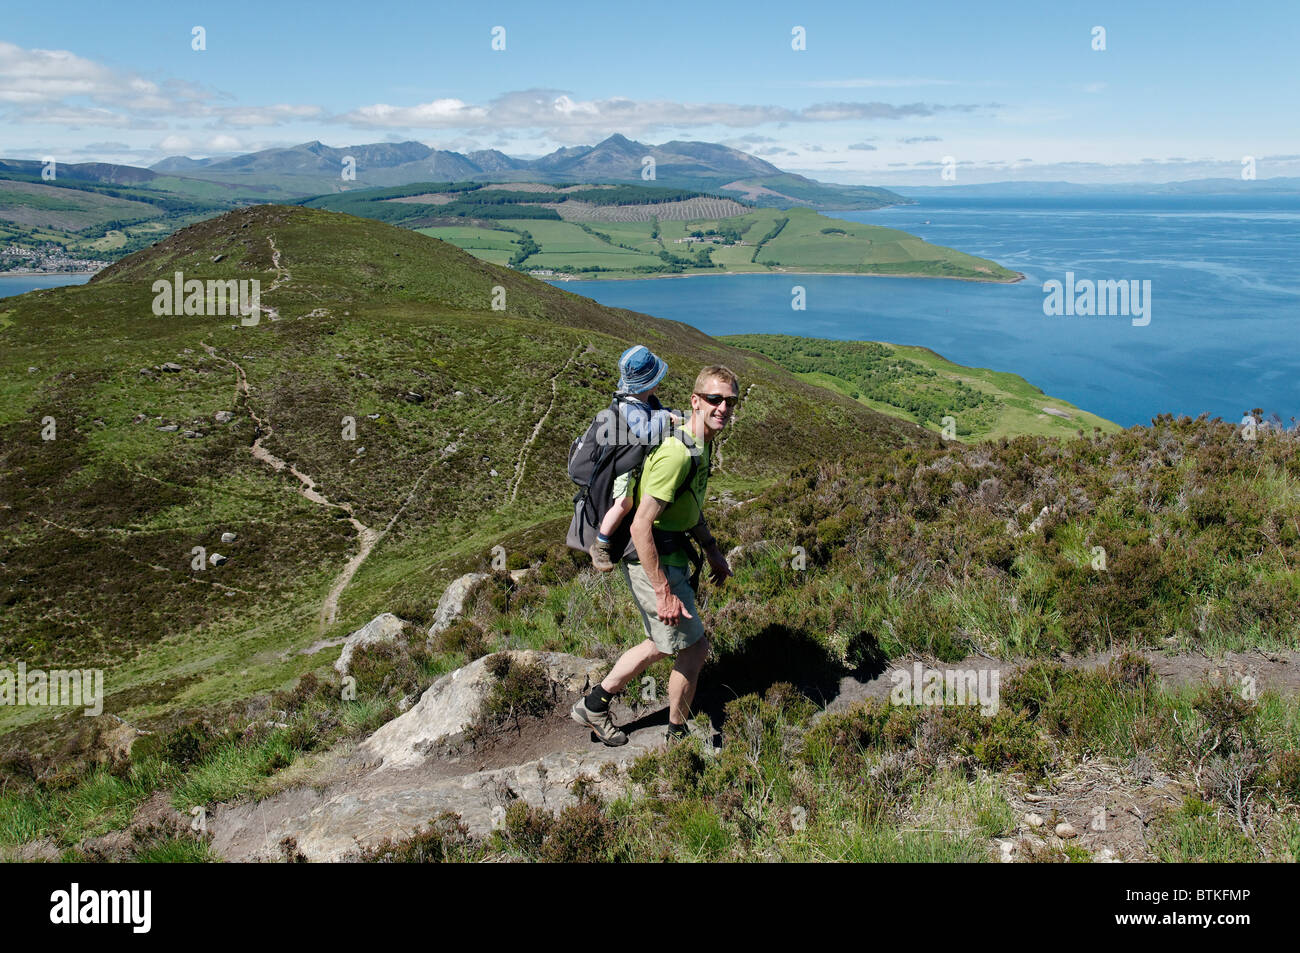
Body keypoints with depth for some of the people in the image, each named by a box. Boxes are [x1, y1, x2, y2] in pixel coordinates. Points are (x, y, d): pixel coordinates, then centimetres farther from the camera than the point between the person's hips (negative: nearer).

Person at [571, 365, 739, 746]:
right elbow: (640, 527, -28)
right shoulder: (677, 453, -27)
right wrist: (664, 593, -25)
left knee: (661, 645, 21)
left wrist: (713, 551, 21)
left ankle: (593, 706, 34)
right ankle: (678, 733, 24)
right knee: (694, 646, 2)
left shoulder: (702, 443, 5)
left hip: (672, 555, 10)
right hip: (653, 563, -10)